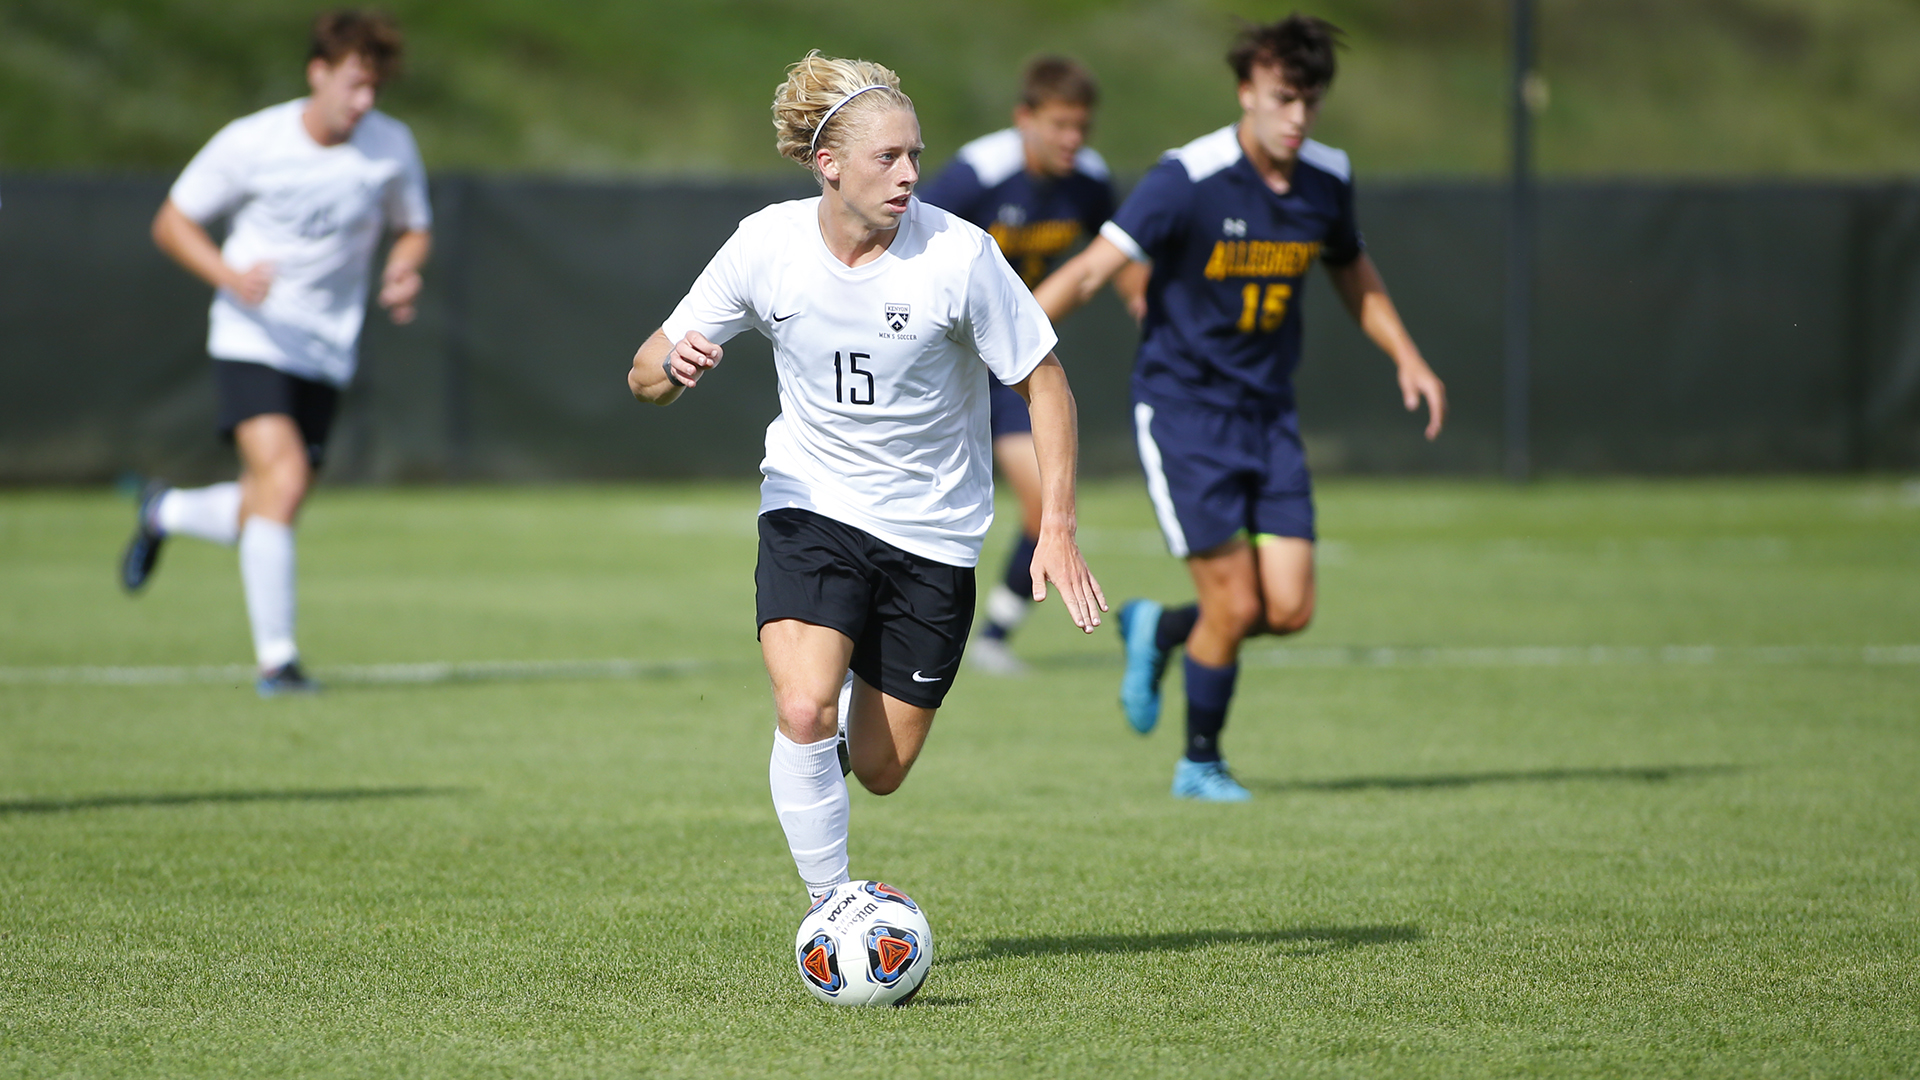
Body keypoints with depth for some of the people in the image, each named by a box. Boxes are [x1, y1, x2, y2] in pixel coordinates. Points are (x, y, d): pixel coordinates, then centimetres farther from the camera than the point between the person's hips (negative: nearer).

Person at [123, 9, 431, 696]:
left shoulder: (390, 145, -3)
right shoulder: (249, 144, -11)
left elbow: (414, 230, 13)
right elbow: (171, 222, -2)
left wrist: (402, 273, -11)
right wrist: (231, 276, -20)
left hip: (326, 353, 4)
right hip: (252, 338, -4)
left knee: (261, 517, 6)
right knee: (284, 479, -24)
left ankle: (166, 512, 40)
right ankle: (275, 658, -16)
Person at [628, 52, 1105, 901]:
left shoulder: (957, 254, -17)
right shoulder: (766, 245, -11)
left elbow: (1044, 384, -7)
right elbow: (646, 377, -3)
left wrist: (1057, 529, -15)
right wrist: (673, 366, -28)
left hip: (933, 534, 0)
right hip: (811, 508, 0)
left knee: (879, 770, 5)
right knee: (803, 712, -24)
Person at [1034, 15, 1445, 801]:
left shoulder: (1327, 180, 1)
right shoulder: (1187, 180, -18)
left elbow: (1353, 275, 21)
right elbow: (1089, 271, -21)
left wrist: (1407, 357, 12)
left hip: (1268, 414, 6)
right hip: (1183, 411, -6)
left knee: (1289, 610, -4)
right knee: (1234, 603, -10)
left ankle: (1158, 631, 26)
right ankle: (1199, 764, 14)